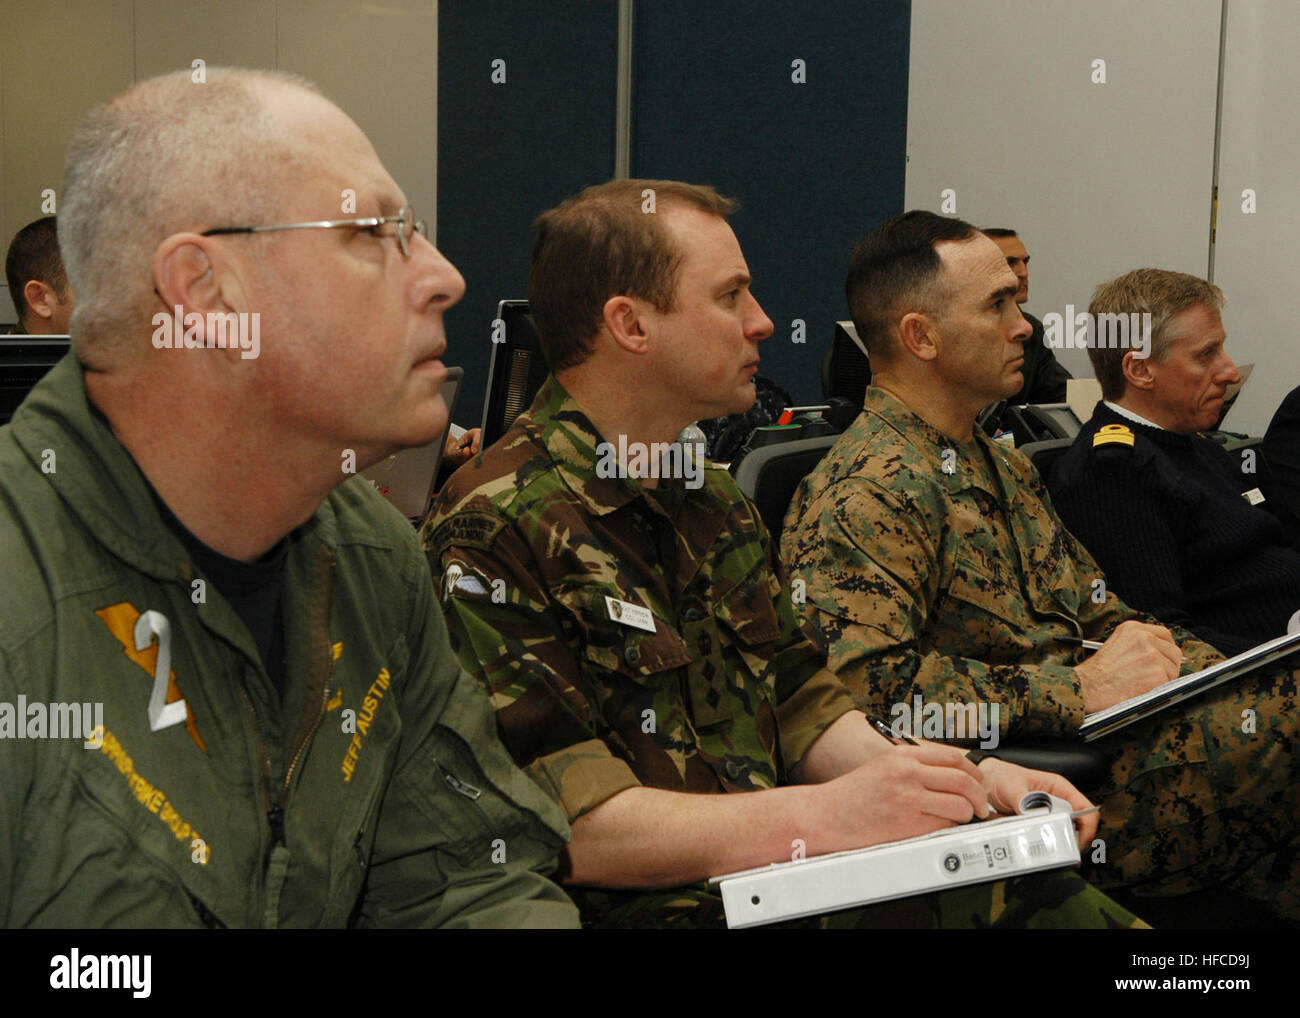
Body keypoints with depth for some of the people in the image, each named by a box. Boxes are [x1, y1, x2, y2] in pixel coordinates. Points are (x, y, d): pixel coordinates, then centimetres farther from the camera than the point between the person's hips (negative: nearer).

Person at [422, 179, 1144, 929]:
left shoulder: (713, 500, 17)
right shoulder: (496, 532, -13)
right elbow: (558, 824, -19)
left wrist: (968, 782, 1)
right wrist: (826, 815, -23)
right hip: (658, 904, -8)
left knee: (1054, 896, -15)